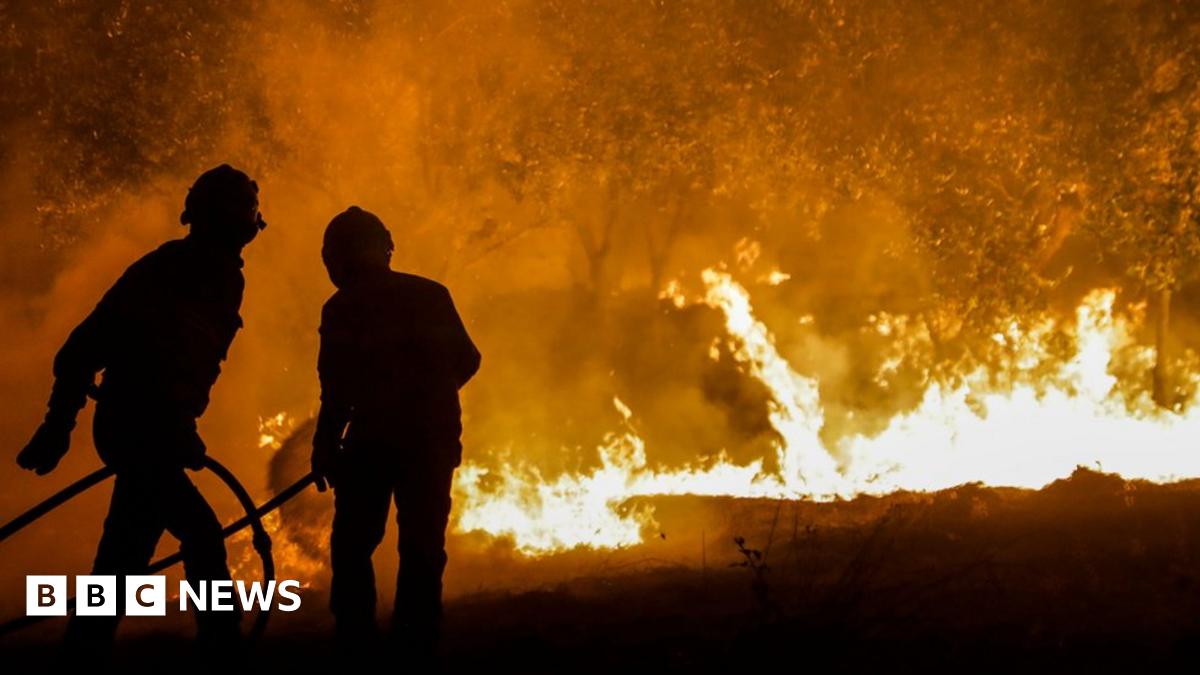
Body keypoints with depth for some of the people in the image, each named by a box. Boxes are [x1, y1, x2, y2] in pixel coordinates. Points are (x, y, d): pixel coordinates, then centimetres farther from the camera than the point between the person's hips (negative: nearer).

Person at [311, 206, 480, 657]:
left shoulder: (342, 310, -8)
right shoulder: (431, 296, 3)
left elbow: (338, 392, -11)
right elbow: (466, 361, 11)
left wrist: (324, 449, -3)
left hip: (372, 442, -3)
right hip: (432, 441, 4)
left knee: (352, 545, 8)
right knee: (422, 548, 11)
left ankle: (356, 638, 2)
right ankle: (416, 643, 9)